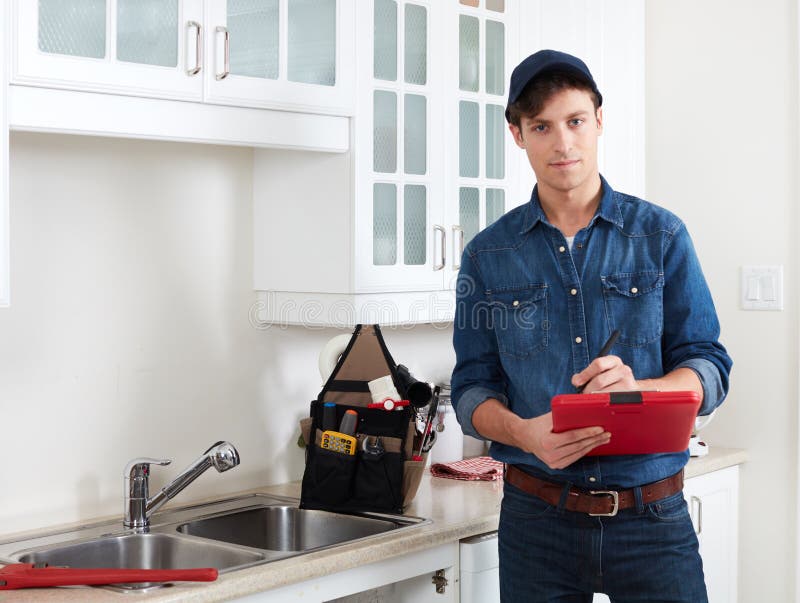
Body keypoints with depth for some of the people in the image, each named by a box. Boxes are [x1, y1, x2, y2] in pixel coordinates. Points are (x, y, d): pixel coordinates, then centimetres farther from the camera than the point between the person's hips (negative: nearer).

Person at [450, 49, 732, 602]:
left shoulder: (661, 236, 4)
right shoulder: (488, 255, 5)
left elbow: (709, 369, 0)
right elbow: (472, 389, 4)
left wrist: (637, 389, -21)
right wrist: (524, 433, -17)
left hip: (652, 515, 0)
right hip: (537, 514, 1)